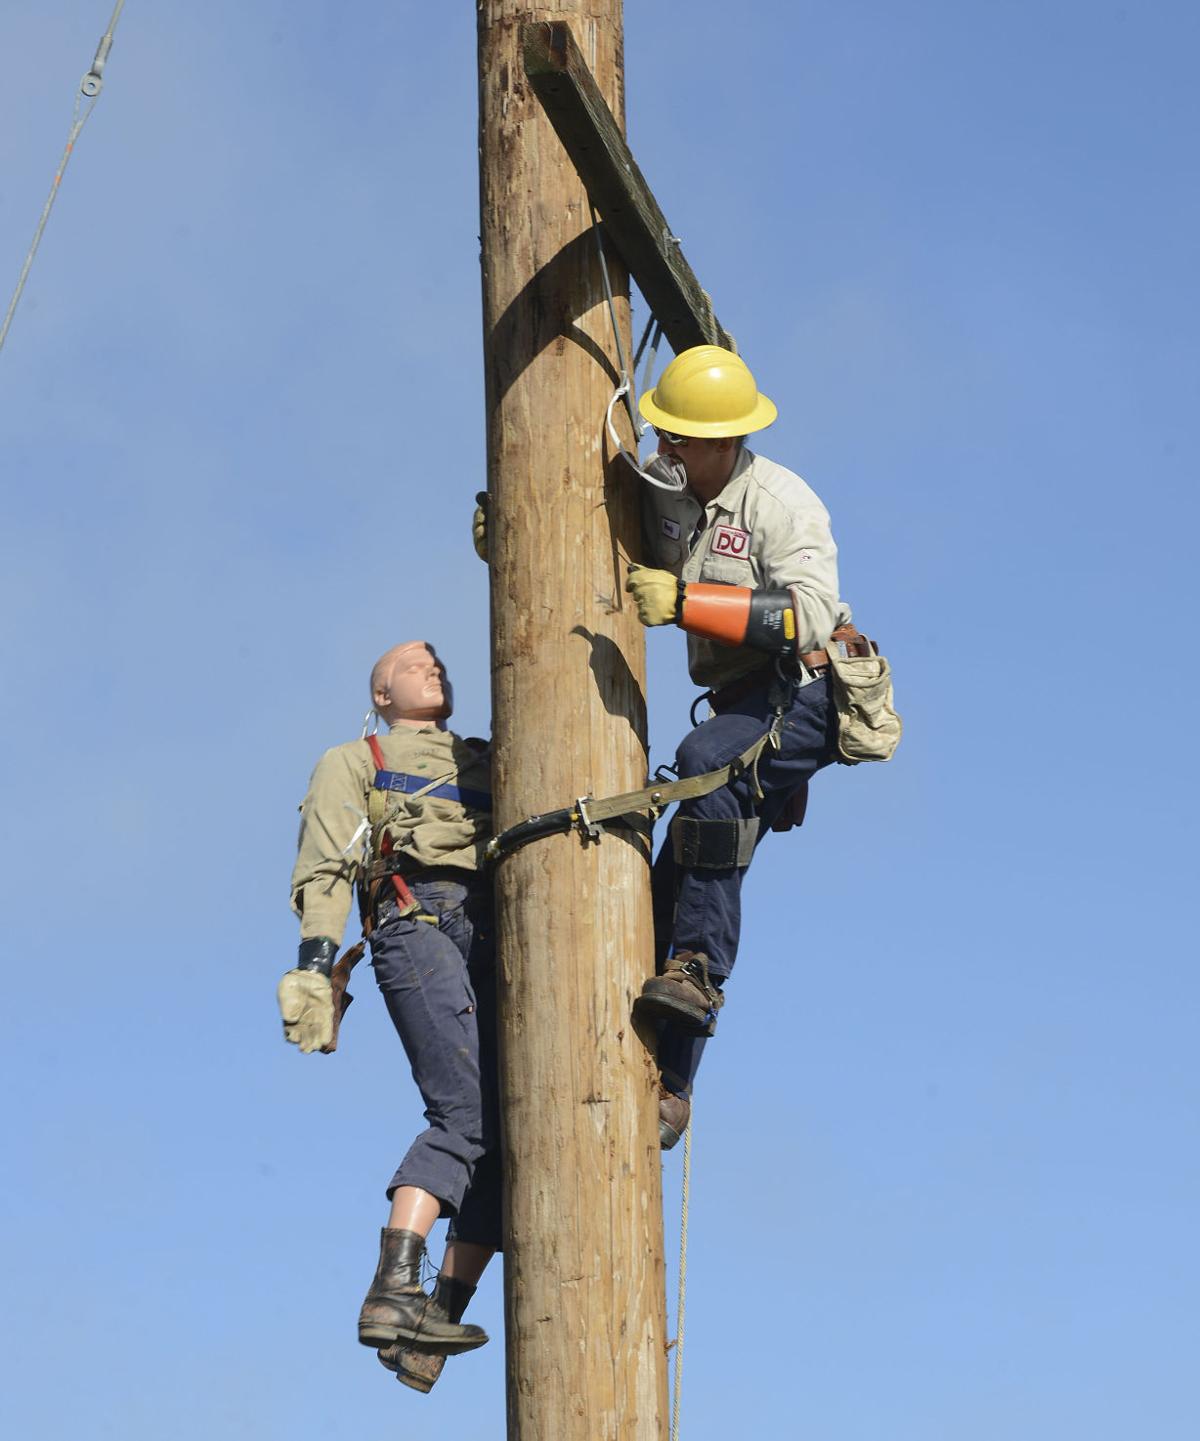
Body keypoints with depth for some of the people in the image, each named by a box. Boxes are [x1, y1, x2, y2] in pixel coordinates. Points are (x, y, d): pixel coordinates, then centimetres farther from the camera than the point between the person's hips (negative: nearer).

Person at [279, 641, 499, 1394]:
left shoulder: (491, 764, 35)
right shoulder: (354, 762, 22)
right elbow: (325, 872, 8)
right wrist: (316, 964, -9)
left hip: (496, 936, 5)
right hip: (418, 925, -5)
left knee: (509, 1133, -9)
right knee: (465, 1113, -25)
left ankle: (438, 1317, -9)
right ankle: (392, 1294, -34)